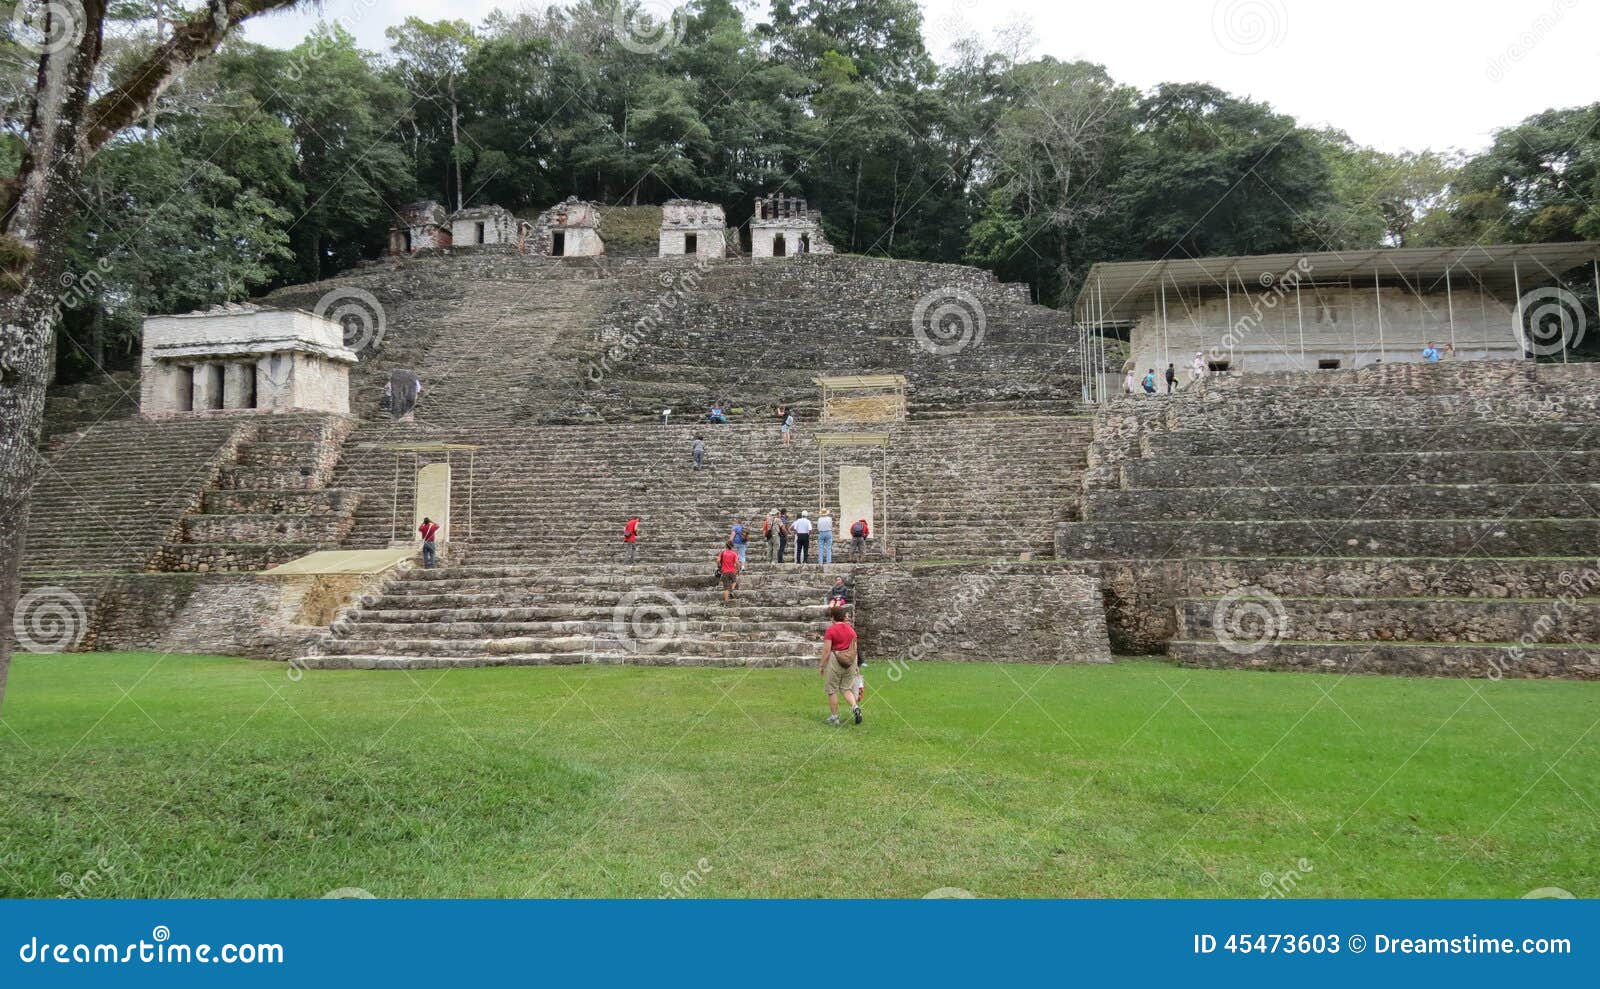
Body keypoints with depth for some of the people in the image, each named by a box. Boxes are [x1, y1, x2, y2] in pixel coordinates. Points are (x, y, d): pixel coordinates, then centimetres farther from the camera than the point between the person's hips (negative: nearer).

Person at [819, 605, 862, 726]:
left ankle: (834, 717, 11)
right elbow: (855, 648, 12)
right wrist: (854, 664, 22)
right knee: (847, 688, 15)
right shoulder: (851, 629, 8)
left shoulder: (830, 630, -11)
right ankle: (855, 706, -9)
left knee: (832, 690, 7)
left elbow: (826, 650, -14)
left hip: (834, 661, -6)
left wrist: (821, 665, -6)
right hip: (849, 661, 6)